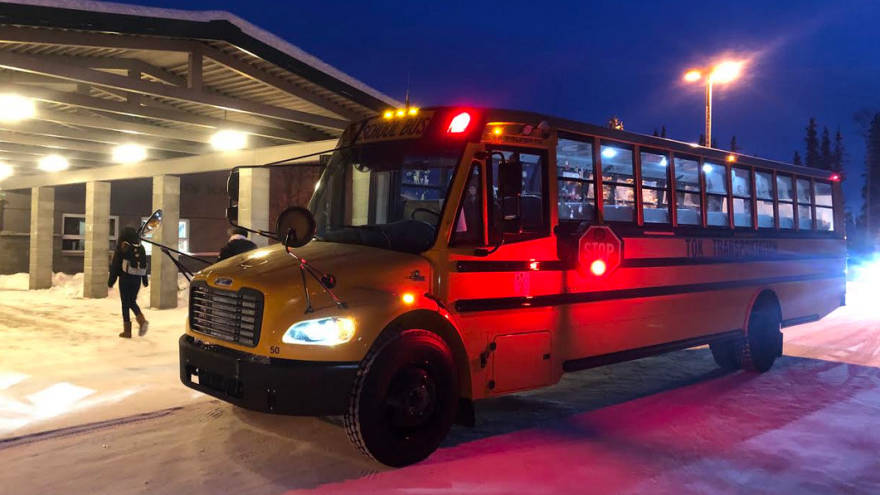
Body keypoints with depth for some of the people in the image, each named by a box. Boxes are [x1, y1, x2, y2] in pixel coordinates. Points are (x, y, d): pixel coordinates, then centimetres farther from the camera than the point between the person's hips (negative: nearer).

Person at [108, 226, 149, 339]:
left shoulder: (122, 247, -6)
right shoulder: (141, 248, 7)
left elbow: (115, 265, -6)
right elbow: (144, 265, 13)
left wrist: (111, 280, 0)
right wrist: (145, 280, 20)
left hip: (125, 278, -4)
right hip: (137, 279, 5)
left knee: (125, 304, 3)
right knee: (132, 302, 17)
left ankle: (127, 331, 4)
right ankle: (142, 320, -8)